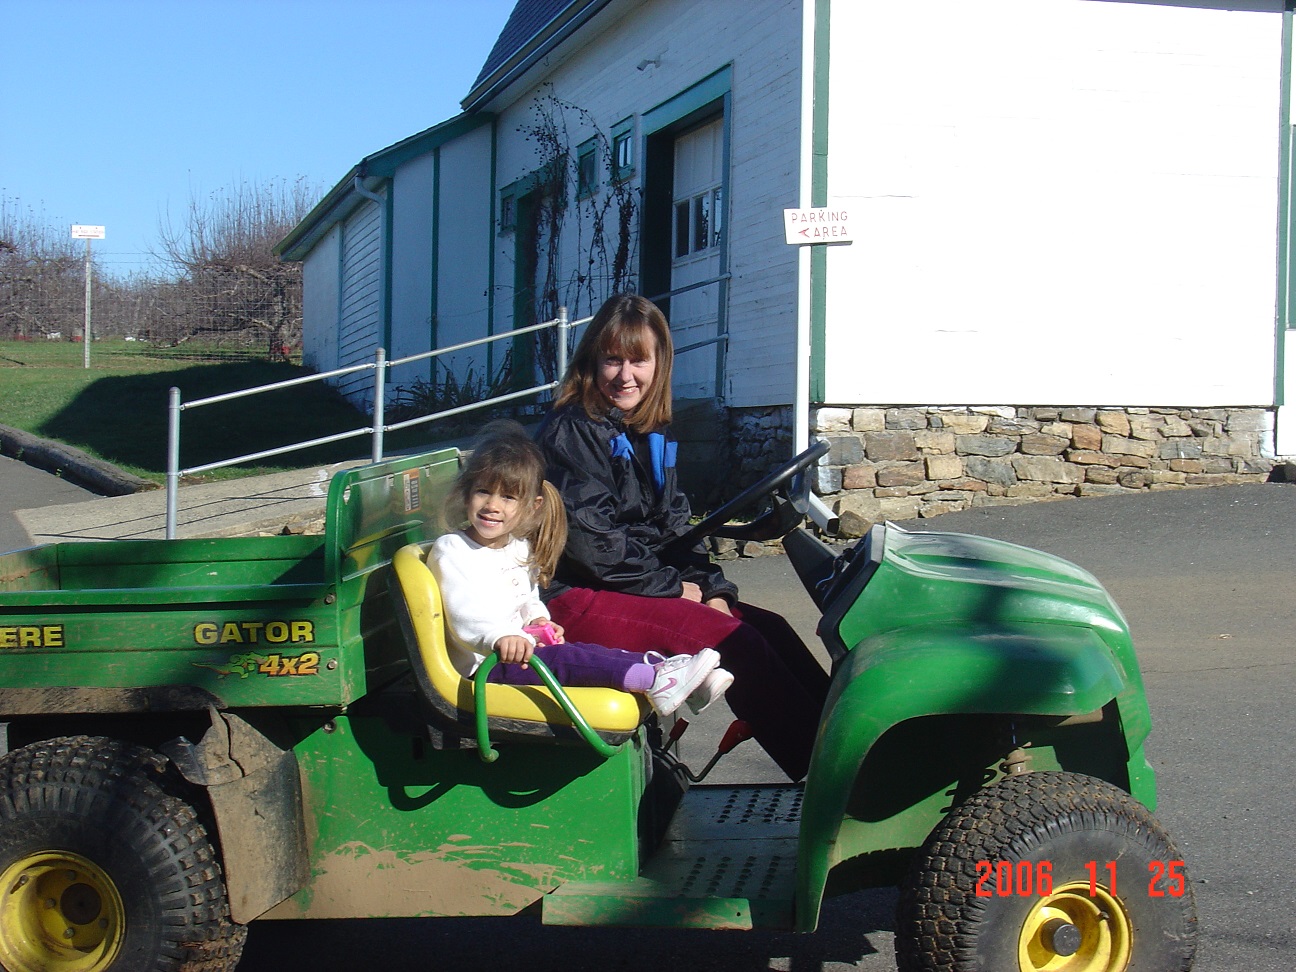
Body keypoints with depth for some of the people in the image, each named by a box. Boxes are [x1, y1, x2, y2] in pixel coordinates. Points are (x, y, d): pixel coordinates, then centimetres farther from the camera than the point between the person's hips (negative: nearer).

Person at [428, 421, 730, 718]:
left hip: (521, 646, 9)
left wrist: (538, 620, 4)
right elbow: (463, 613, -26)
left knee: (584, 650, -13)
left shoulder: (520, 548, 15)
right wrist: (501, 637, -46)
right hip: (482, 665, -9)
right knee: (565, 657, -26)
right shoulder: (451, 550, -11)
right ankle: (653, 682, -34)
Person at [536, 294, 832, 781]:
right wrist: (672, 586, -12)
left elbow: (674, 525, 15)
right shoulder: (571, 431, -11)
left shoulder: (652, 435, 15)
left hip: (654, 584, 9)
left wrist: (713, 588, -1)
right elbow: (587, 537, -17)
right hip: (579, 596, -9)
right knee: (737, 644, -21)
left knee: (769, 627, -4)